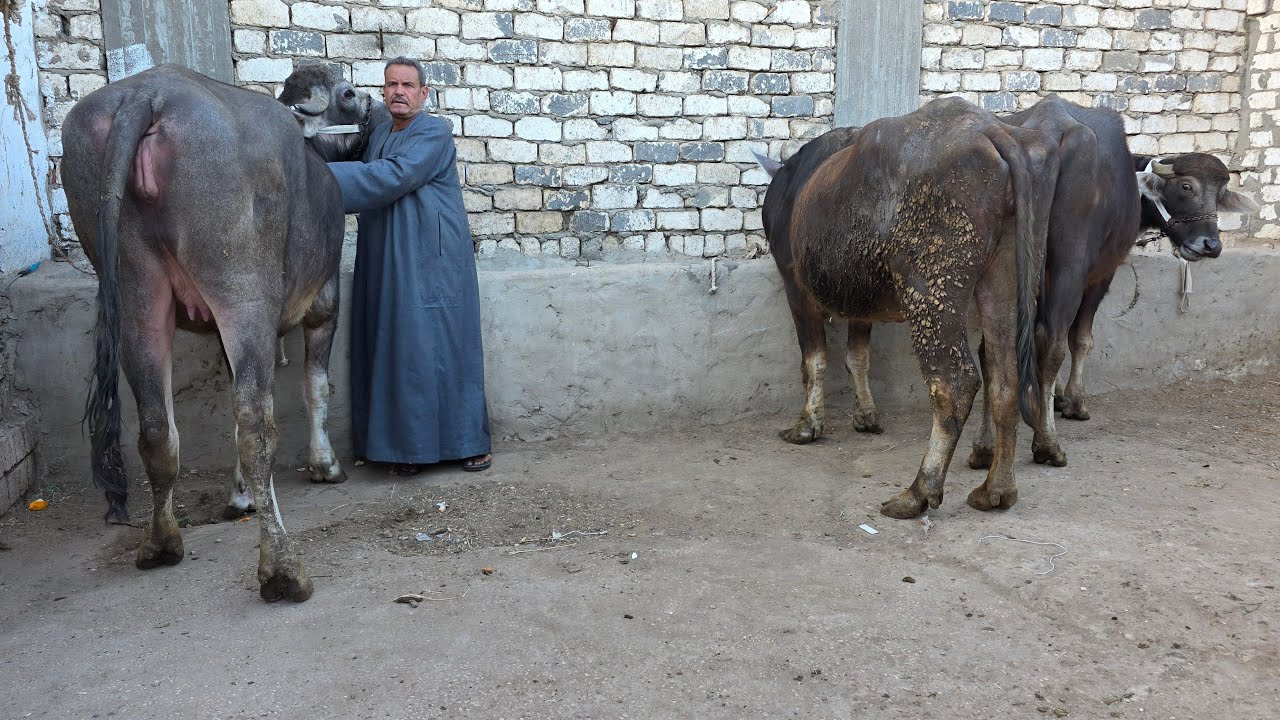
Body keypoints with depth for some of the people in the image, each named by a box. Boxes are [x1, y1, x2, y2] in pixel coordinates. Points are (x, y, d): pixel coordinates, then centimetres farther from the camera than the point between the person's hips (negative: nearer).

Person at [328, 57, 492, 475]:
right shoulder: (379, 135, 18)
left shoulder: (435, 133, -6)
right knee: (395, 348, 4)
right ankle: (410, 445, 12)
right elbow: (366, 187, 23)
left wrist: (322, 176, -18)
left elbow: (392, 177, -18)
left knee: (440, 344, -4)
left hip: (432, 261, -6)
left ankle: (468, 441, 7)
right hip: (387, 263, 7)